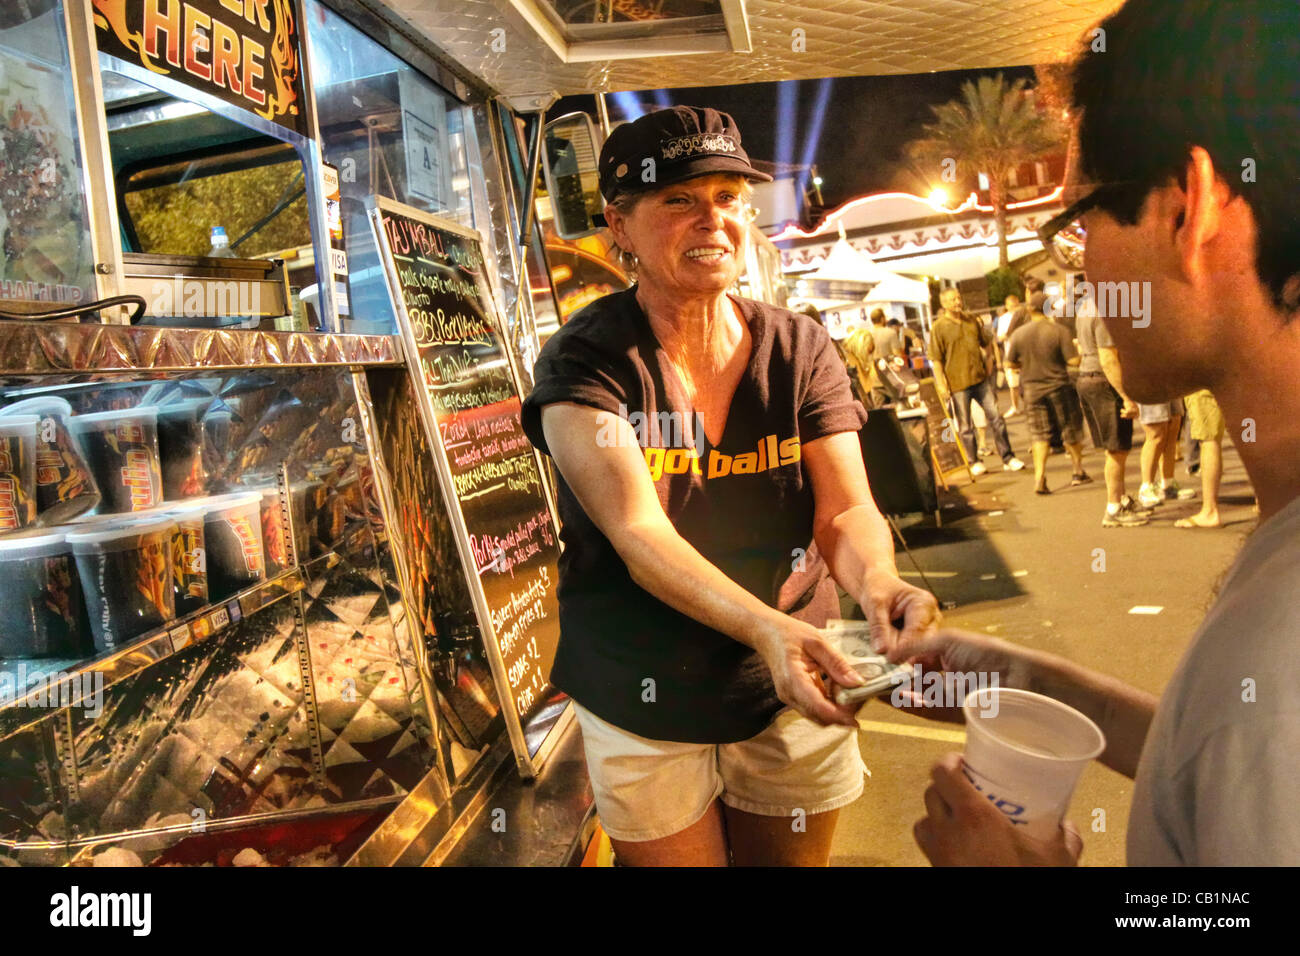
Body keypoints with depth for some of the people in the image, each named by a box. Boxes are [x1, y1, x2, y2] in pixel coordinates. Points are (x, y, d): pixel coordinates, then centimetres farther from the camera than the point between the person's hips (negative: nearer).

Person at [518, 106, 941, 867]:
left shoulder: (800, 349, -5)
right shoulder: (584, 361, -15)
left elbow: (846, 510, -12)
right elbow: (638, 532, -27)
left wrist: (877, 584, -34)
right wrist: (765, 627, -42)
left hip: (794, 698, 3)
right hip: (643, 712, -2)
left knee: (796, 856, 23)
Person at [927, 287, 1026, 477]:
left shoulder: (972, 320, 9)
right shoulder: (938, 328, -7)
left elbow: (986, 342, 23)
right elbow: (936, 359, -9)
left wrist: (989, 359, 12)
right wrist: (941, 385, -13)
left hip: (980, 379, 5)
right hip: (957, 383, -4)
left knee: (996, 418, 5)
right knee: (965, 426, 4)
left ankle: (1008, 459, 14)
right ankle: (974, 463, 19)